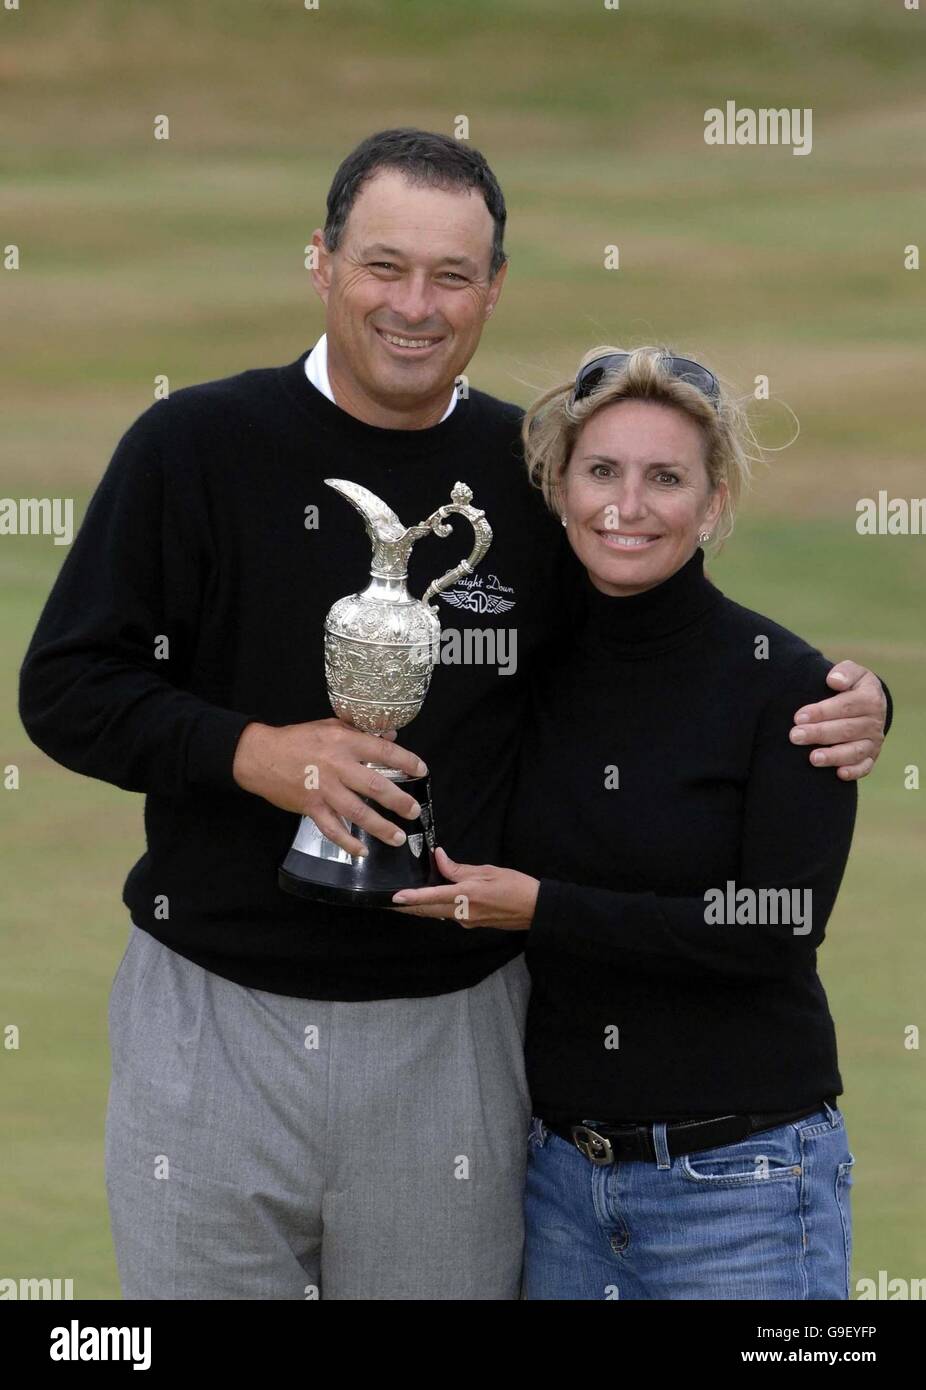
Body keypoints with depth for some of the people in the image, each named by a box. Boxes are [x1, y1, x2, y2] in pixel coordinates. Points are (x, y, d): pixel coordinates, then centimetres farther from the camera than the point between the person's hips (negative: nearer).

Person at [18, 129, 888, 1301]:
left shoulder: (537, 472, 3)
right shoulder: (195, 445, -3)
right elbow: (64, 689, -3)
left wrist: (840, 703, -3)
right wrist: (250, 752, -18)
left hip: (449, 1026, 2)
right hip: (210, 1015, -1)